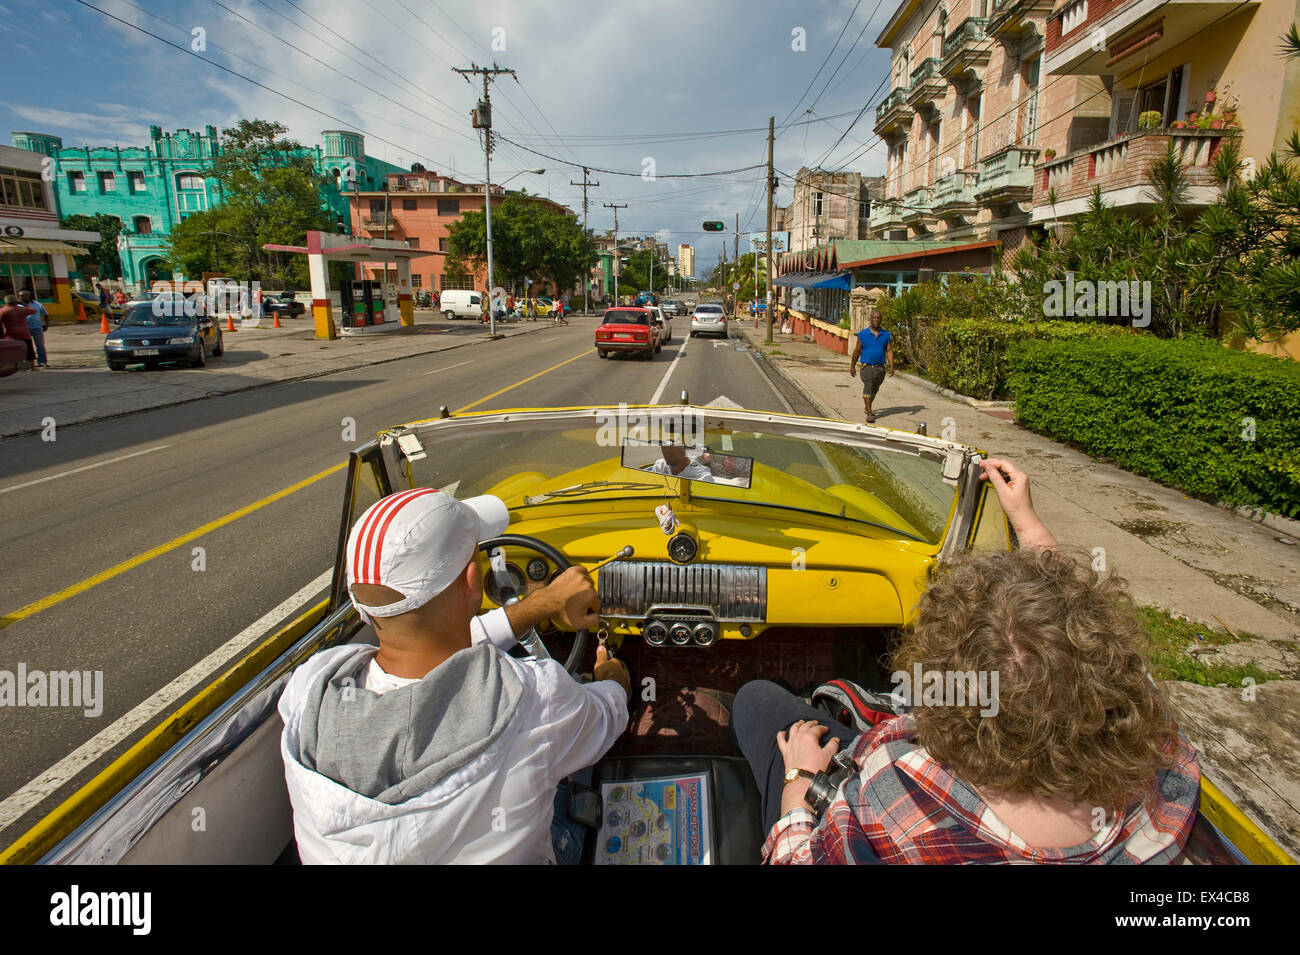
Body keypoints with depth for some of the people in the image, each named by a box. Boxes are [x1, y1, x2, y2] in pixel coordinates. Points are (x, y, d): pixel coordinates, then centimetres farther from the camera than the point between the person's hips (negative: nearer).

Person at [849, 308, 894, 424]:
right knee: (868, 387, -19)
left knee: (874, 390, 18)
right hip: (867, 367, -3)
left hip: (880, 368, 3)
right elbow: (857, 351, 6)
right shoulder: (862, 334, 0)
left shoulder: (887, 335, 5)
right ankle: (869, 413, -21)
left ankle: (867, 407, 41)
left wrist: (891, 366, -9)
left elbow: (889, 351, 2)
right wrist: (852, 366, 8)